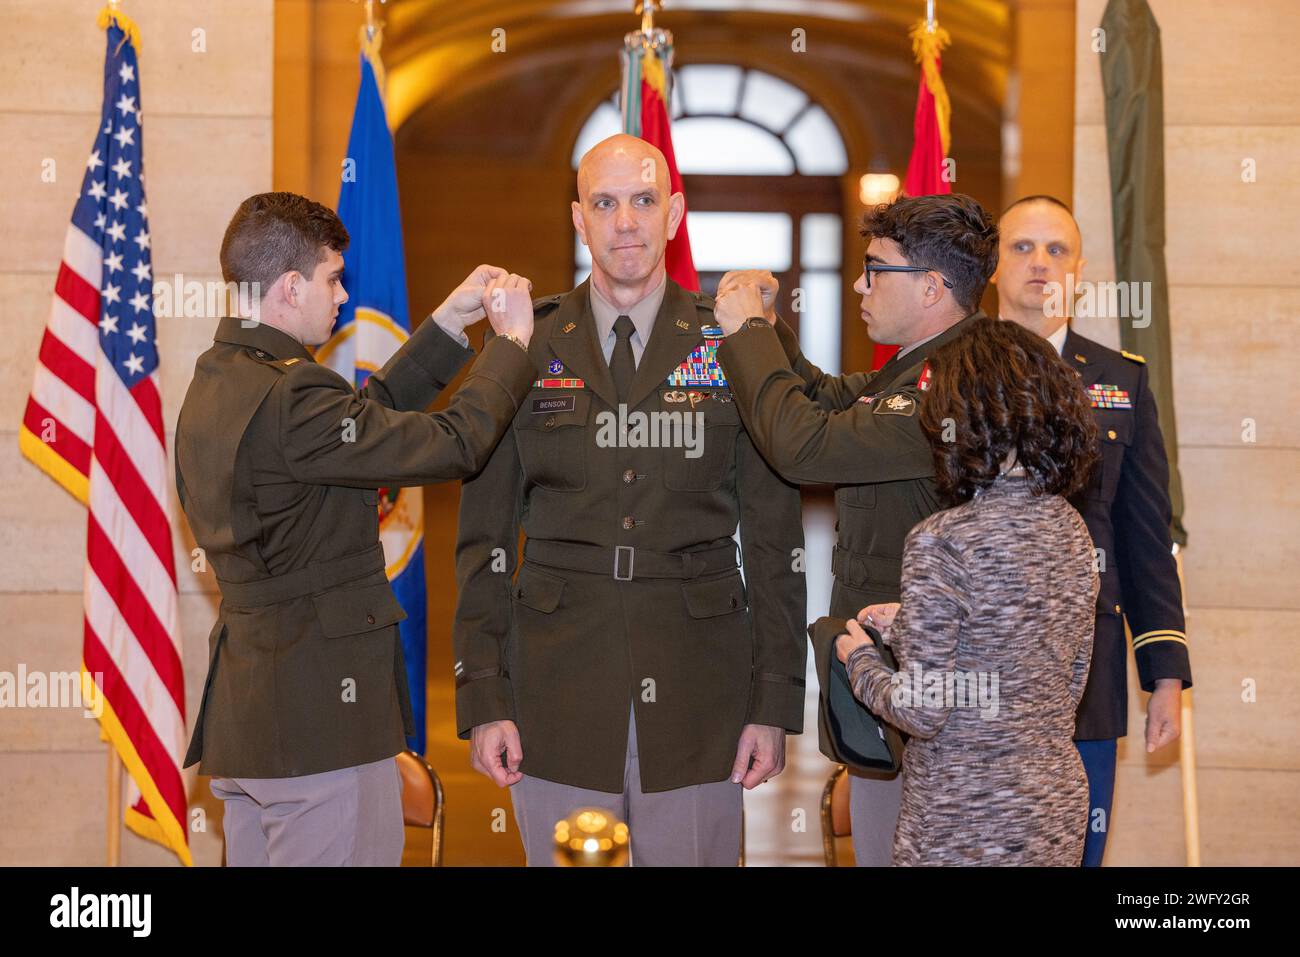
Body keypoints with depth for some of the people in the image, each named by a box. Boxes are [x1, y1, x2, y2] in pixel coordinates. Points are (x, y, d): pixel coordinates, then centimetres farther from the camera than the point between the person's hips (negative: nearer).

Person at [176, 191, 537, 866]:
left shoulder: (216, 381, 11)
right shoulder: (289, 397, -20)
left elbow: (369, 412, 18)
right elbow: (452, 445, -18)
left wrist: (450, 322, 18)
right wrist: (513, 341, -3)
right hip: (320, 713, -10)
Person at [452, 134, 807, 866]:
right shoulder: (526, 351, 5)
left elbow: (775, 537, 3)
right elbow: (484, 536, 5)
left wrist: (776, 701, -1)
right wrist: (483, 696, -1)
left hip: (697, 687, 0)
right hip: (558, 686, 1)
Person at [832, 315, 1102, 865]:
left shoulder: (943, 542, -20)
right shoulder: (1071, 529, 2)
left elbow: (922, 712, -19)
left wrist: (859, 658, 1)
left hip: (964, 828, -7)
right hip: (1059, 810, 7)